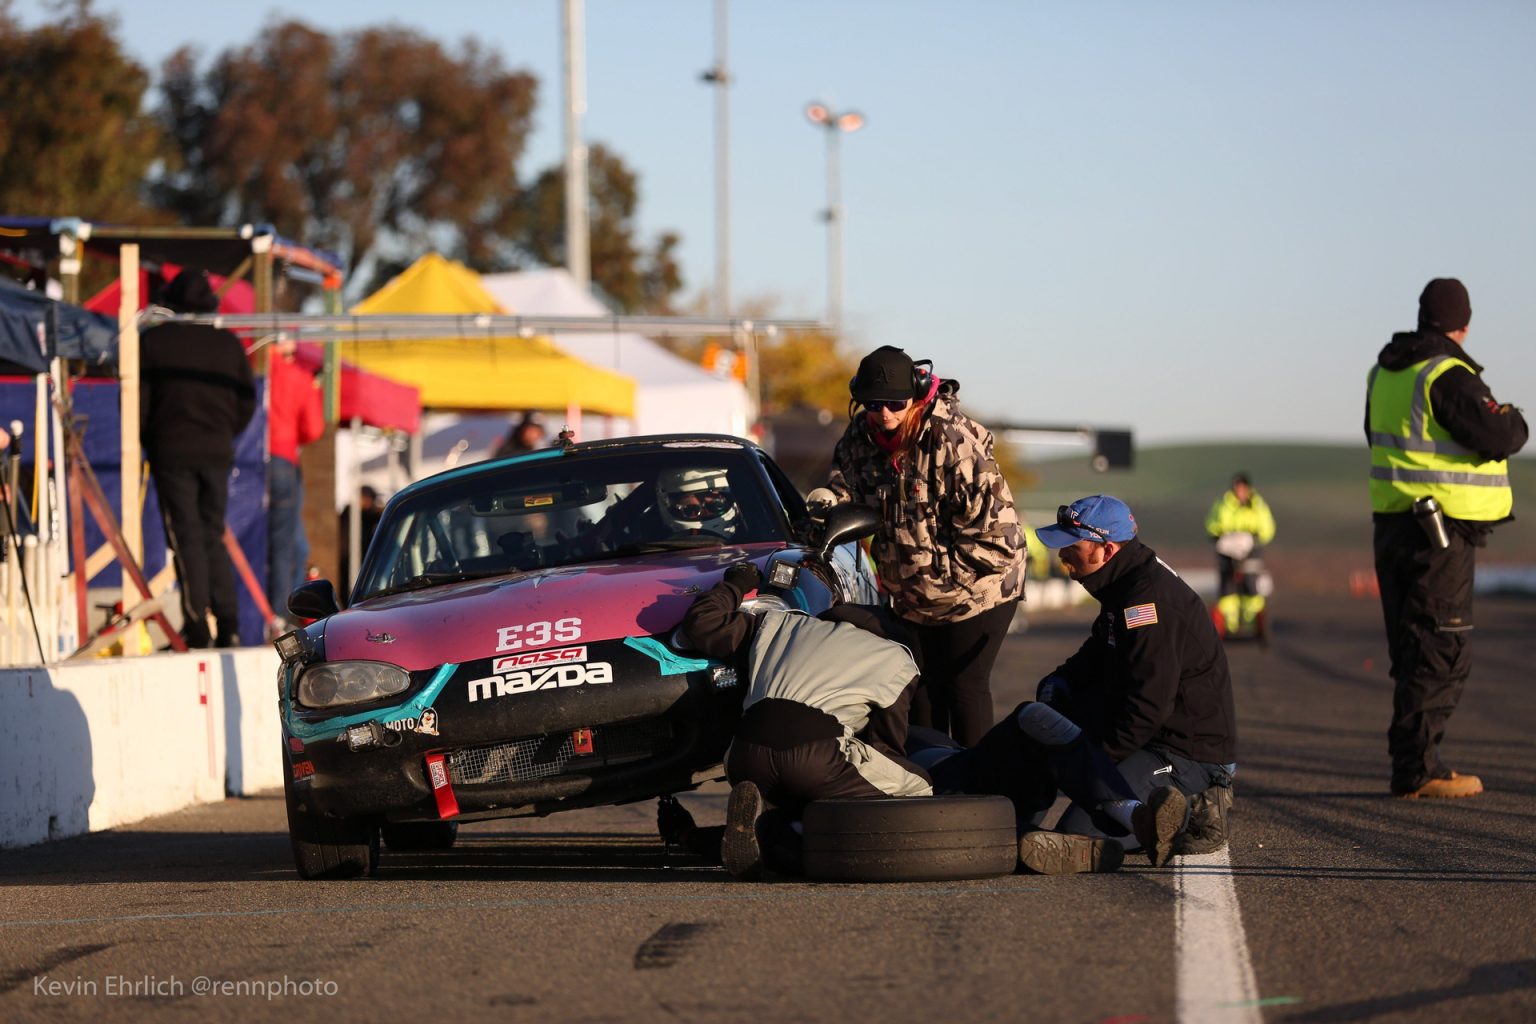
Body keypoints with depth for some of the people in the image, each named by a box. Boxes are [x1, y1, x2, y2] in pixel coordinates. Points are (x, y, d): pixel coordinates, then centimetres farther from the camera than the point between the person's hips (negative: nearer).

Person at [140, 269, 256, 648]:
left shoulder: (152, 341, -3)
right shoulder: (229, 343, 7)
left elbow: (137, 402, -4)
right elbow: (247, 402, 8)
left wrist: (148, 441, 11)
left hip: (172, 452, -3)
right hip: (218, 453, 3)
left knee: (186, 536, -3)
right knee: (213, 537, 12)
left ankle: (196, 624, -11)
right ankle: (228, 624, 4)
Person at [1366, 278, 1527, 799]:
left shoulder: (1385, 373, 12)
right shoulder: (1448, 376, -16)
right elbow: (1497, 438, -22)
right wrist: (1513, 421, 2)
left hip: (1394, 522, 9)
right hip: (1443, 529, -9)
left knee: (1413, 649, 14)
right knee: (1443, 652, -5)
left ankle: (1414, 764, 17)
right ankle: (1417, 769, -7)